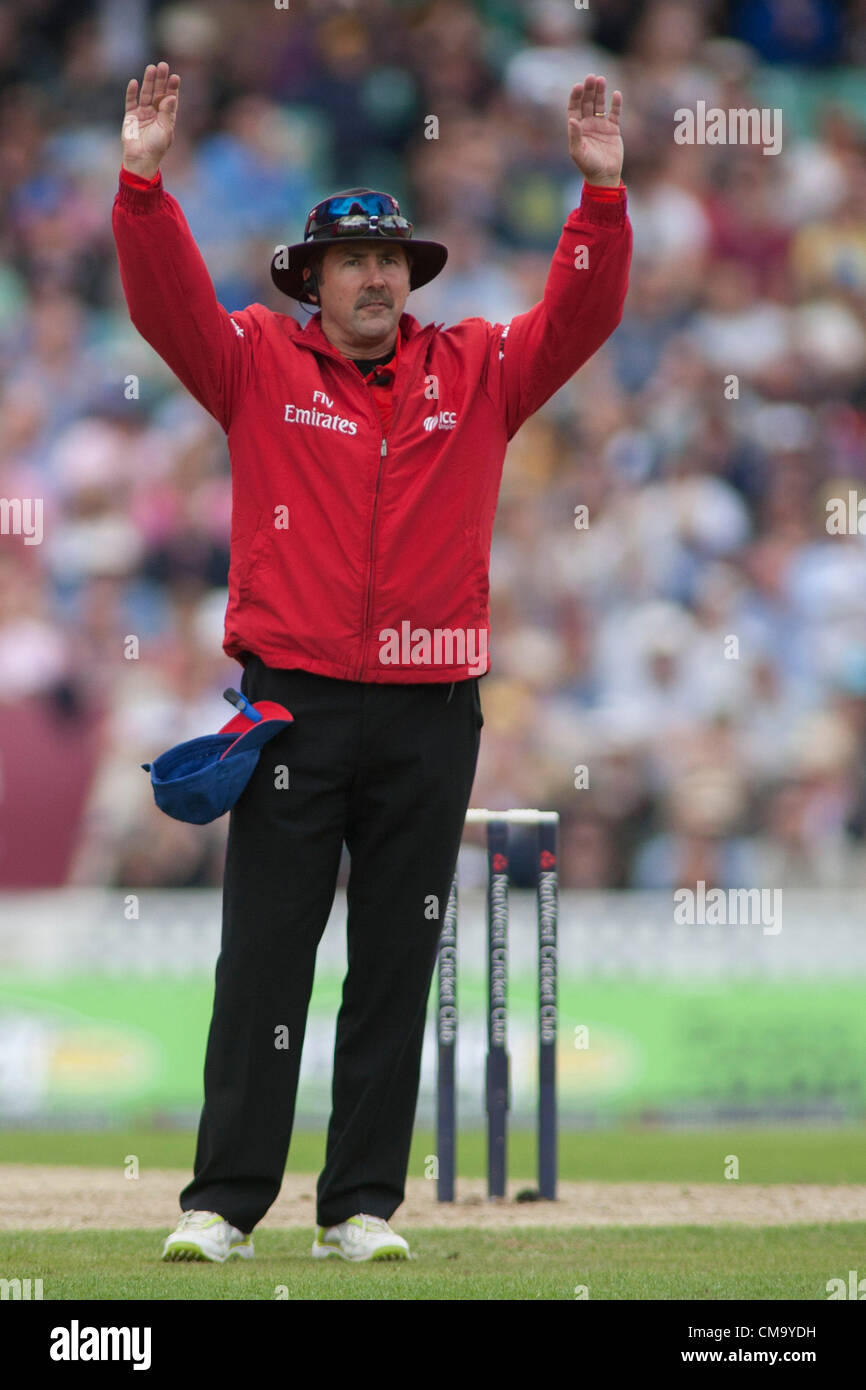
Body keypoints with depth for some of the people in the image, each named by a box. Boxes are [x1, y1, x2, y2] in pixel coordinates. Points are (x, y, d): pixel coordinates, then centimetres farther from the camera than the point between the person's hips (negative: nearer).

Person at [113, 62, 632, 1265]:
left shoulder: (474, 375, 9)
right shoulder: (260, 367, 5)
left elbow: (579, 318, 1)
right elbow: (166, 302, -7)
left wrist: (602, 194, -11)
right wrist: (143, 181, -20)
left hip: (430, 715, 2)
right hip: (293, 707, -2)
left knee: (397, 965, 5)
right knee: (264, 958, -3)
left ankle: (364, 1203, 10)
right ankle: (224, 1200, -3)